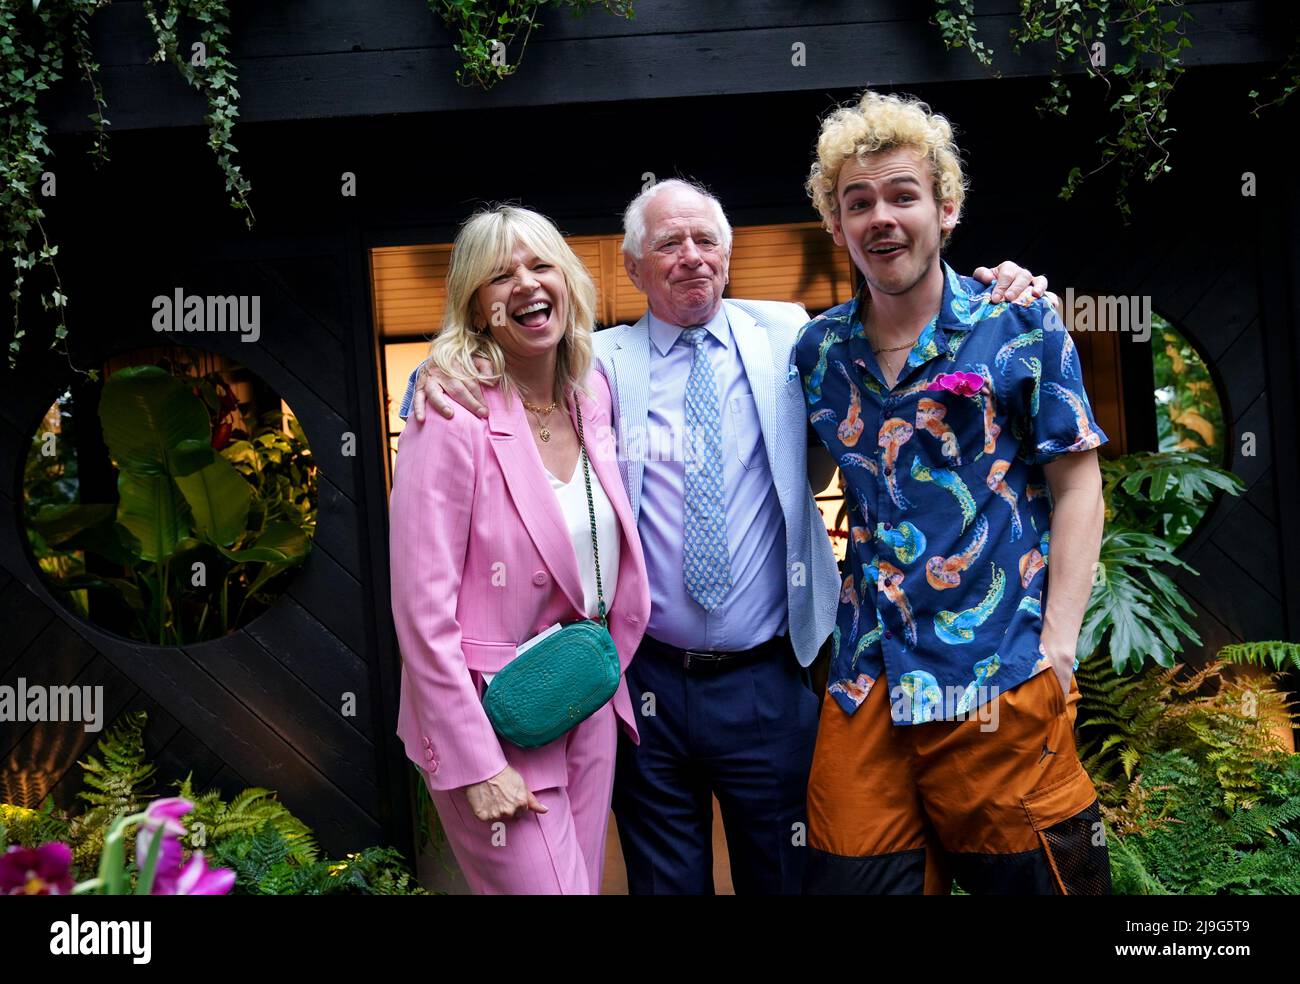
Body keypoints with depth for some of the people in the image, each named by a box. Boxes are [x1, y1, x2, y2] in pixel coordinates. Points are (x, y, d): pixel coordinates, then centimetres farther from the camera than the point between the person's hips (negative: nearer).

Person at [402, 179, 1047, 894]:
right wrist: (438, 375, -20)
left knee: (782, 877, 16)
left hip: (770, 681, 1)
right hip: (647, 681, 0)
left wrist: (1000, 301, -9)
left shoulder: (787, 337, 3)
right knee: (664, 880, 16)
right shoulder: (601, 362, 0)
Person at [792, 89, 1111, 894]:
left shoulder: (1020, 327, -1)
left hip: (1001, 682, -3)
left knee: (1030, 874, 6)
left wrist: (1057, 645, -9)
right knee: (851, 876, 8)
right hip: (865, 683, 3)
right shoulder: (818, 352, 8)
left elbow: (1077, 488, -1)